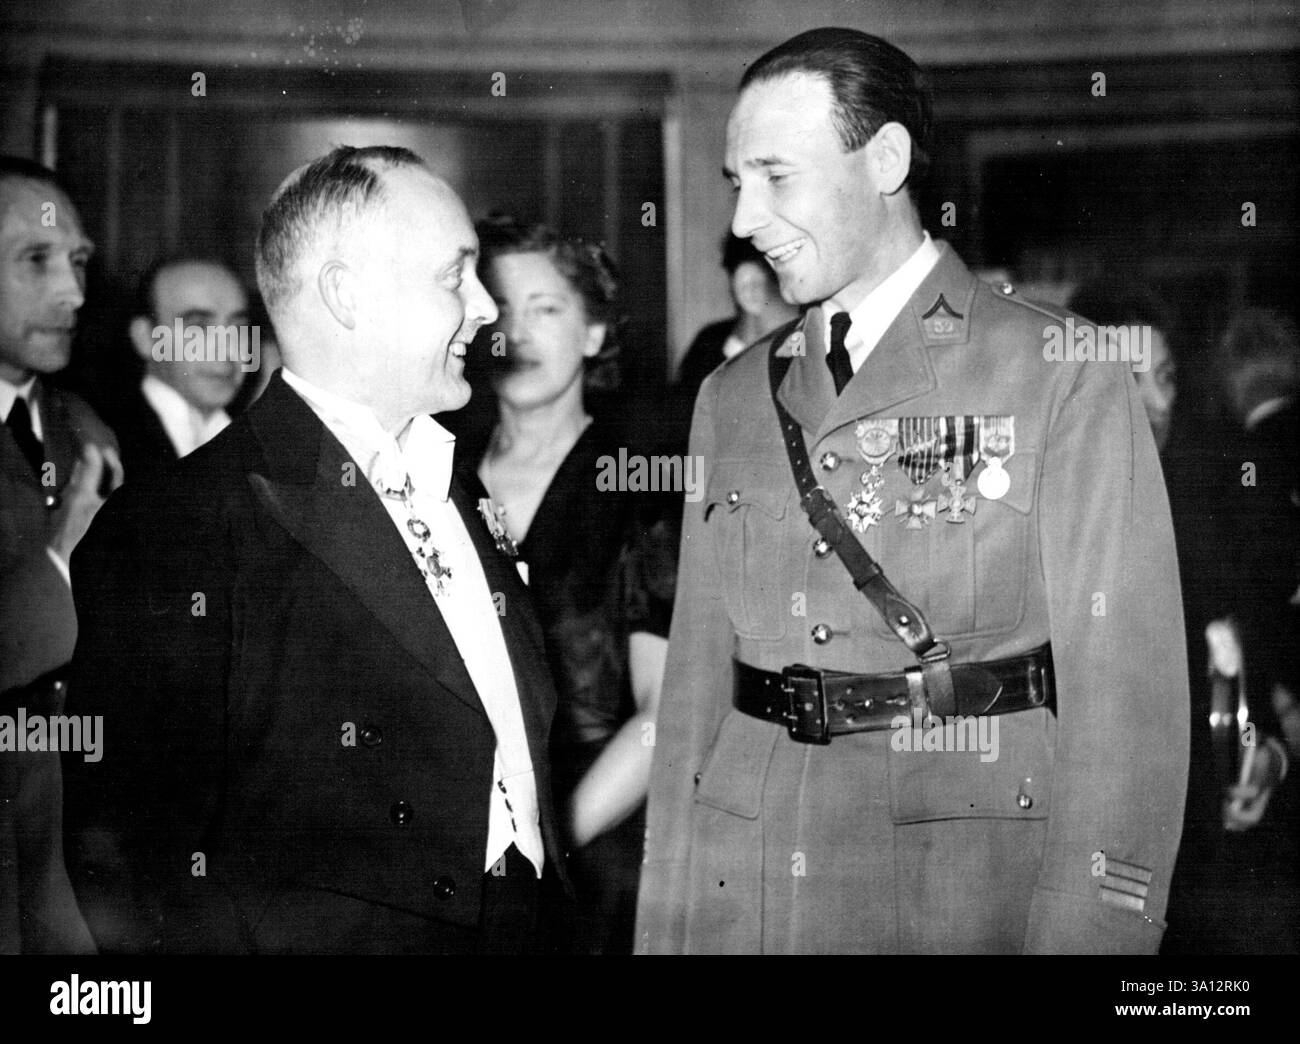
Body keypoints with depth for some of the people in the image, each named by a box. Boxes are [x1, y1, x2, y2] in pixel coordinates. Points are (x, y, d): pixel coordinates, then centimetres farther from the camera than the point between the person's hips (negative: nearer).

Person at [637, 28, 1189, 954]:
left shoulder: (1064, 371, -5)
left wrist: (1086, 934, -17)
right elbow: (695, 680, 9)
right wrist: (664, 925, 5)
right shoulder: (732, 398, 11)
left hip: (973, 893, -4)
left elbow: (1124, 694, -10)